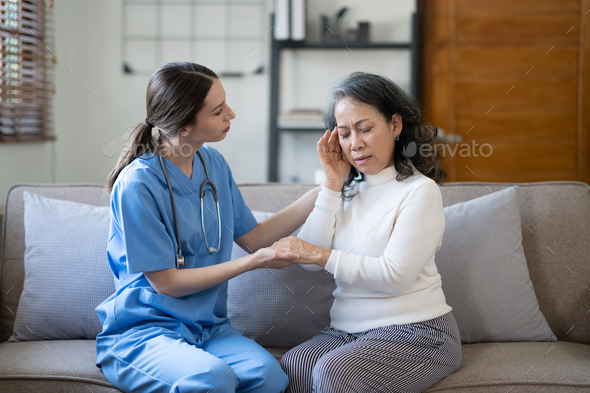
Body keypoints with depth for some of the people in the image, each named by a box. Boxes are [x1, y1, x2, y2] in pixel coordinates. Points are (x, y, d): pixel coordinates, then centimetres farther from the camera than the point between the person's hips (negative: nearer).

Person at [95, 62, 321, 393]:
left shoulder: (213, 163, 6)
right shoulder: (137, 184, -16)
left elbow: (253, 238, 14)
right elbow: (165, 282, -12)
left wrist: (325, 189, 9)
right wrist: (254, 262, -13)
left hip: (208, 325, 6)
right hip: (143, 329, -5)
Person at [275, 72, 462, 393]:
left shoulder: (420, 191, -6)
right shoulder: (348, 188, 13)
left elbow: (394, 276, -16)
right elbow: (310, 259, 2)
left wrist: (320, 255, -15)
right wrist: (332, 185, 1)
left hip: (413, 331, -5)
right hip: (347, 330, 5)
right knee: (292, 366, -25)